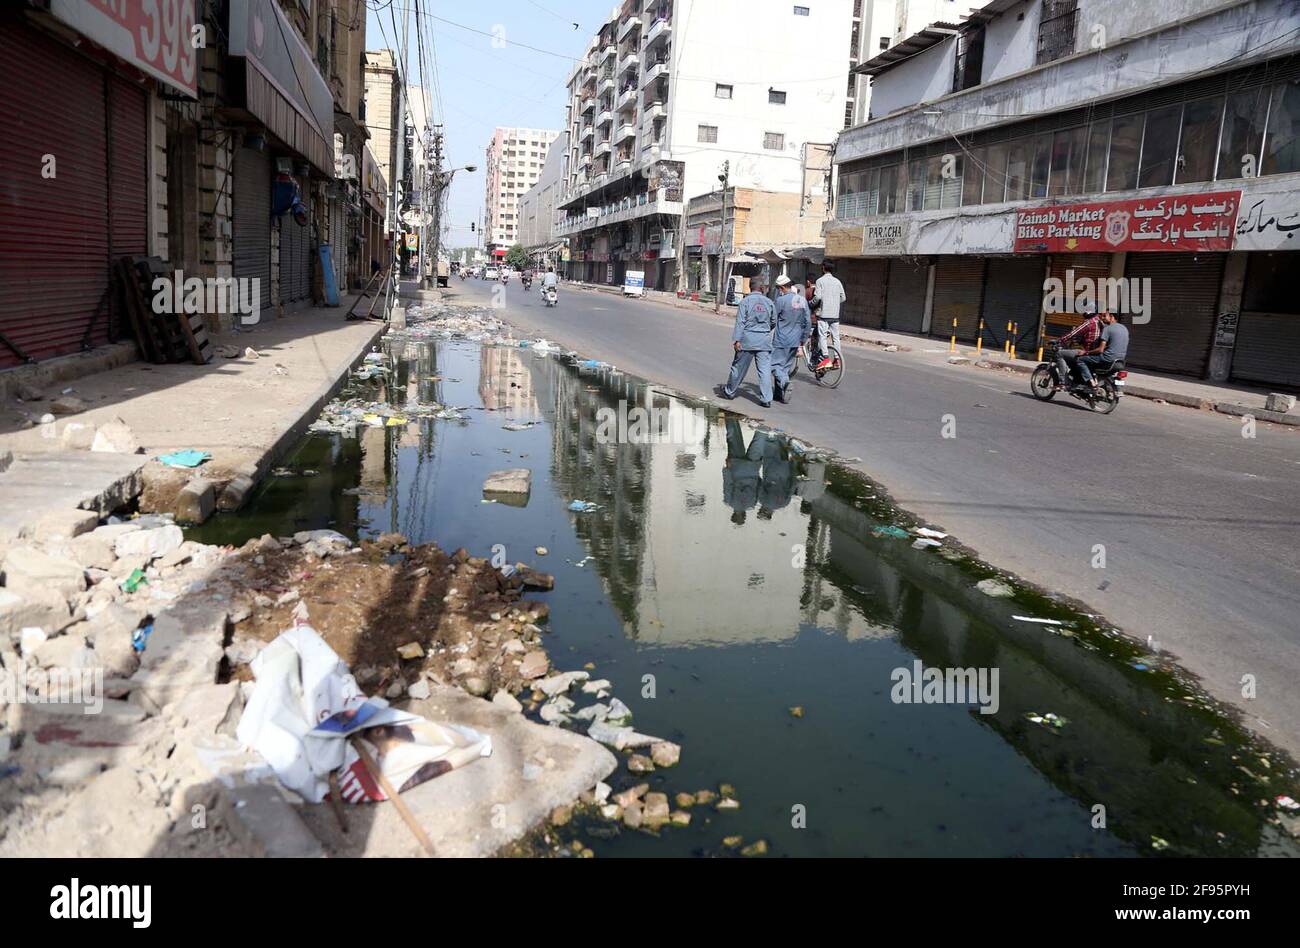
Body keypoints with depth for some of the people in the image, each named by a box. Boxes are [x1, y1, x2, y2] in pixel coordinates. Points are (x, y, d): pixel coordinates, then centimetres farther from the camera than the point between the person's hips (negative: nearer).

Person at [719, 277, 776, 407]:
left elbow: (740, 322, -10)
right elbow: (773, 322, 14)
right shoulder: (769, 302, 5)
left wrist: (736, 340, -10)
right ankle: (766, 399, -3)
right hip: (764, 340, 2)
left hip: (748, 339, -2)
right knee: (765, 369, 0)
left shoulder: (745, 301, -5)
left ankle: (729, 392, 26)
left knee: (739, 367, 10)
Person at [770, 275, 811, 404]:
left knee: (776, 364, 0)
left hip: (781, 340, -6)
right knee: (787, 366, 14)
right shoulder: (803, 300, 5)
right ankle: (779, 393, 20)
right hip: (795, 341, 6)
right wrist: (803, 339, 16)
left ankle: (785, 382, -26)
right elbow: (808, 322, 9)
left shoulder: (781, 300, -14)